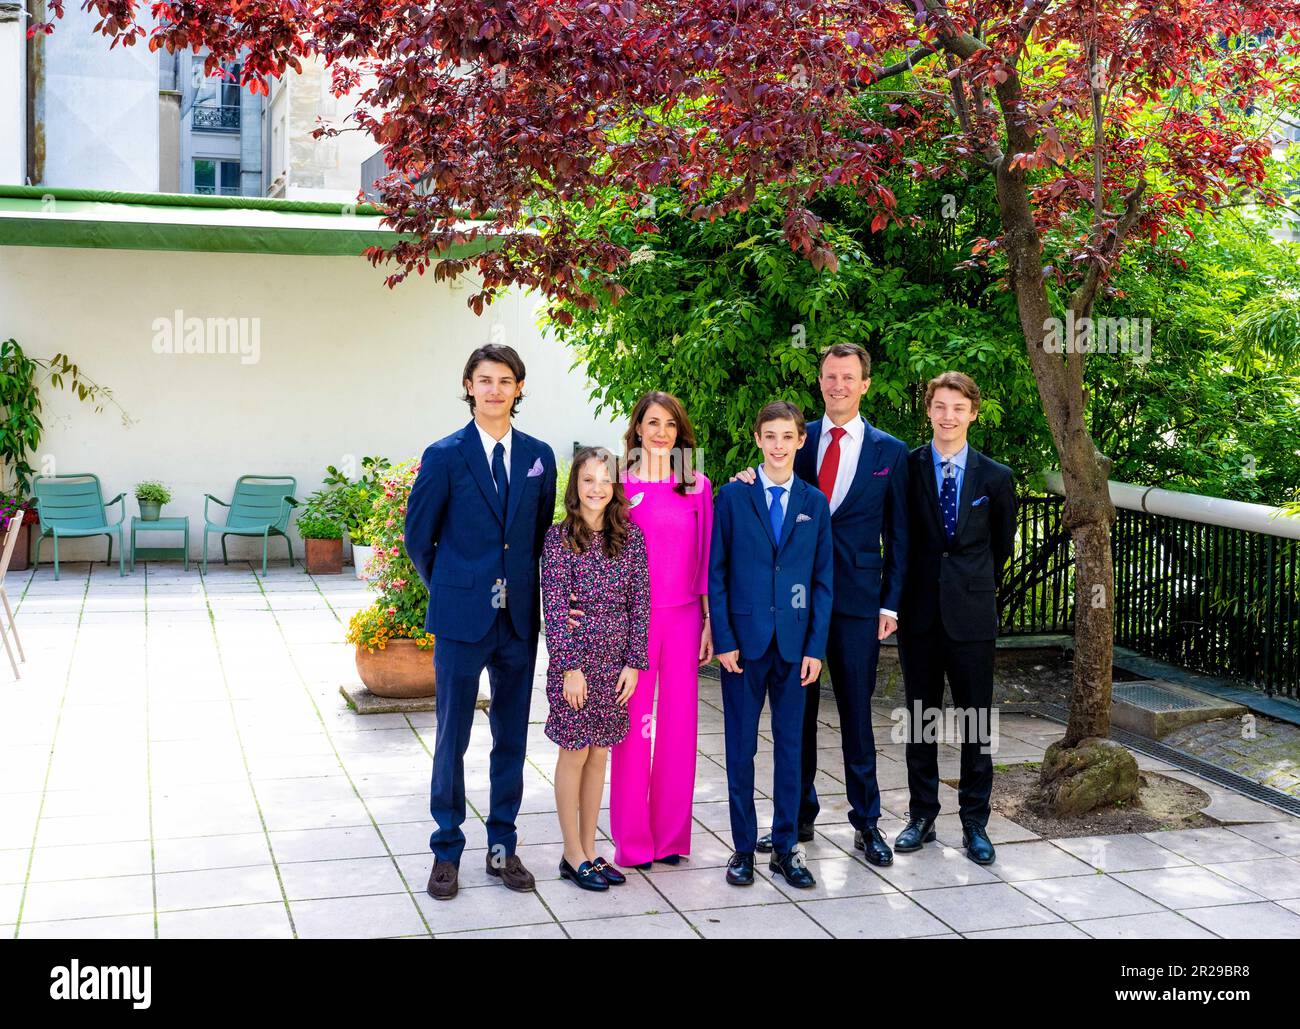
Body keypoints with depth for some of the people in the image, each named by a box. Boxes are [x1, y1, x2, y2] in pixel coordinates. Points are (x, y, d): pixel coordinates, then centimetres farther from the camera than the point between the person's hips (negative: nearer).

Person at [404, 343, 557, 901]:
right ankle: (447, 851, 17)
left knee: (511, 738, 11)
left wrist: (527, 591, 6)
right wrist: (447, 591, 5)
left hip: (519, 619, 3)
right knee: (452, 738, 4)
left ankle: (502, 847, 23)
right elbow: (418, 536, 2)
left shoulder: (539, 456, 5)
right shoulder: (444, 456, -5)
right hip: (462, 618, -3)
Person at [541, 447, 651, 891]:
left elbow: (640, 604, 4)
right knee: (574, 753, 4)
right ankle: (573, 855, 14)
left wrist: (634, 662, -2)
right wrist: (570, 666, -13)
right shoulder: (559, 537, -6)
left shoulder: (630, 538, 4)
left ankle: (590, 850, 21)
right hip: (574, 658, -4)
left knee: (599, 754, 11)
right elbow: (554, 607, -9)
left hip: (616, 663, 4)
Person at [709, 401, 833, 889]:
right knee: (740, 745, 5)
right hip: (744, 639, -2)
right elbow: (716, 572, -1)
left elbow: (823, 579, 6)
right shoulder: (732, 496, 0)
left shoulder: (815, 503, 6)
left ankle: (785, 847, 17)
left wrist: (816, 646, -1)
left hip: (795, 642, 2)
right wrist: (724, 639, -8)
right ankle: (743, 847, 15)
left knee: (790, 744, 7)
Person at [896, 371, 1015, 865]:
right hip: (918, 611, 0)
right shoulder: (905, 467, -1)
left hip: (971, 612, 0)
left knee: (976, 722, 3)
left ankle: (975, 823, 13)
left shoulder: (995, 477, 2)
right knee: (919, 718, 10)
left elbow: (1002, 544, 13)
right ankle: (921, 815, 21)